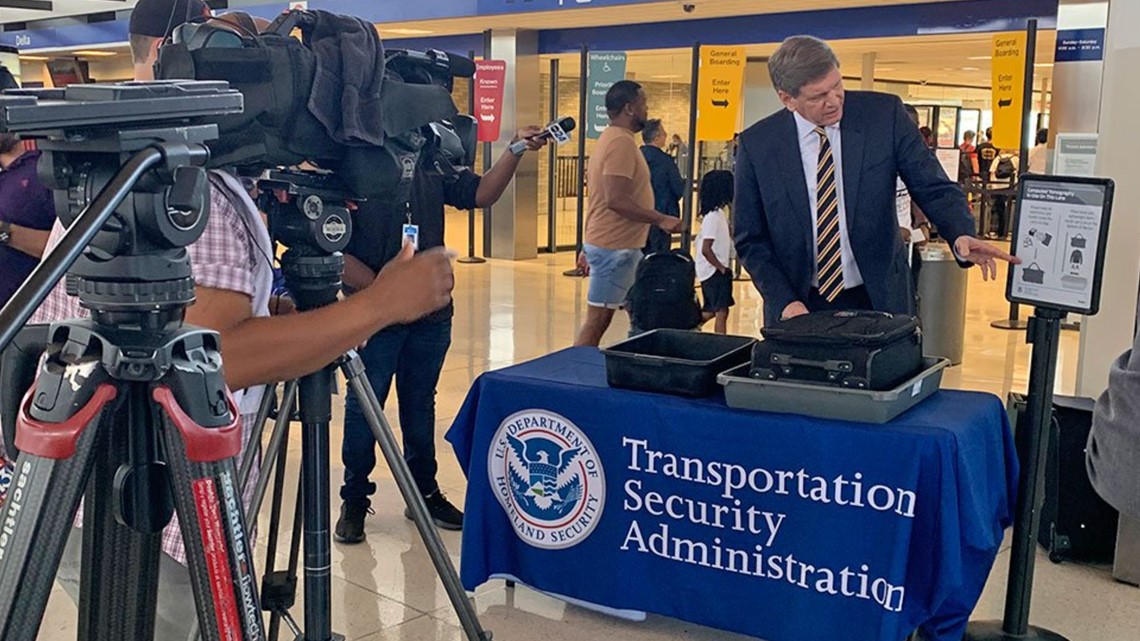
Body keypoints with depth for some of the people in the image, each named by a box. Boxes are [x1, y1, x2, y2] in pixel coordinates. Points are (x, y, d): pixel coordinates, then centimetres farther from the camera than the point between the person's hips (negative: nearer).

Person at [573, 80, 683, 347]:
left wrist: (590, 247, 22)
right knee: (597, 322, -5)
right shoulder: (622, 142, -17)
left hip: (624, 246, 11)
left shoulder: (612, 139, 16)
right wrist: (660, 219, -19)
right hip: (614, 248, -11)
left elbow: (604, 198, 19)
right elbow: (616, 200, -26)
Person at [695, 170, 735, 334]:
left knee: (711, 310, 17)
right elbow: (706, 249, -23)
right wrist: (722, 268, -15)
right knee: (721, 311, -11)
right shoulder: (714, 216, -19)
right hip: (714, 271, -10)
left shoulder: (720, 213, 10)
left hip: (715, 271, 10)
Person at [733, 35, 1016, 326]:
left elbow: (934, 188, -3)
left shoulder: (884, 114, -6)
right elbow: (751, 240, 0)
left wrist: (961, 234, -23)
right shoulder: (756, 144, -6)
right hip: (800, 307, 0)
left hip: (879, 300, 1)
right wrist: (785, 302, -11)